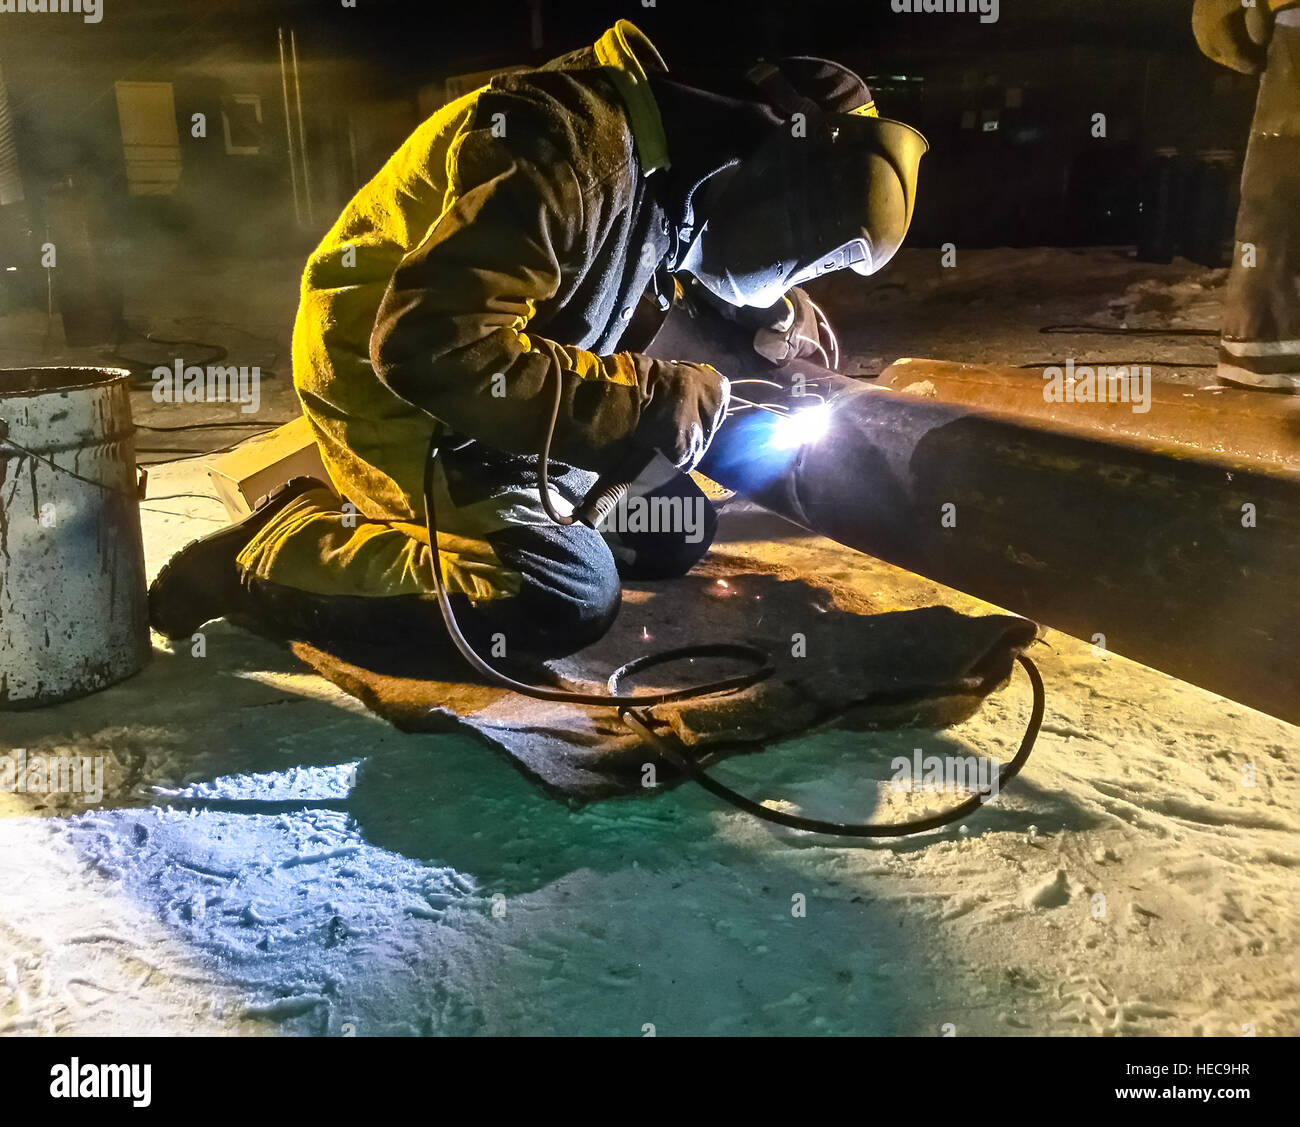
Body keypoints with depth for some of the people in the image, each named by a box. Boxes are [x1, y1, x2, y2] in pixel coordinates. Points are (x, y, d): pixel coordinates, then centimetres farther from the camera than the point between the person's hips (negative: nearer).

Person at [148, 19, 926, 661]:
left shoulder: (677, 149, -1)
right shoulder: (575, 150, -29)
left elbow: (677, 255, 23)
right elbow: (436, 345, -36)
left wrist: (780, 311, 4)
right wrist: (656, 403, -29)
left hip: (489, 363, 9)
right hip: (389, 380, -9)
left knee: (677, 532, 7)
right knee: (568, 596, -22)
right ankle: (271, 553, -7)